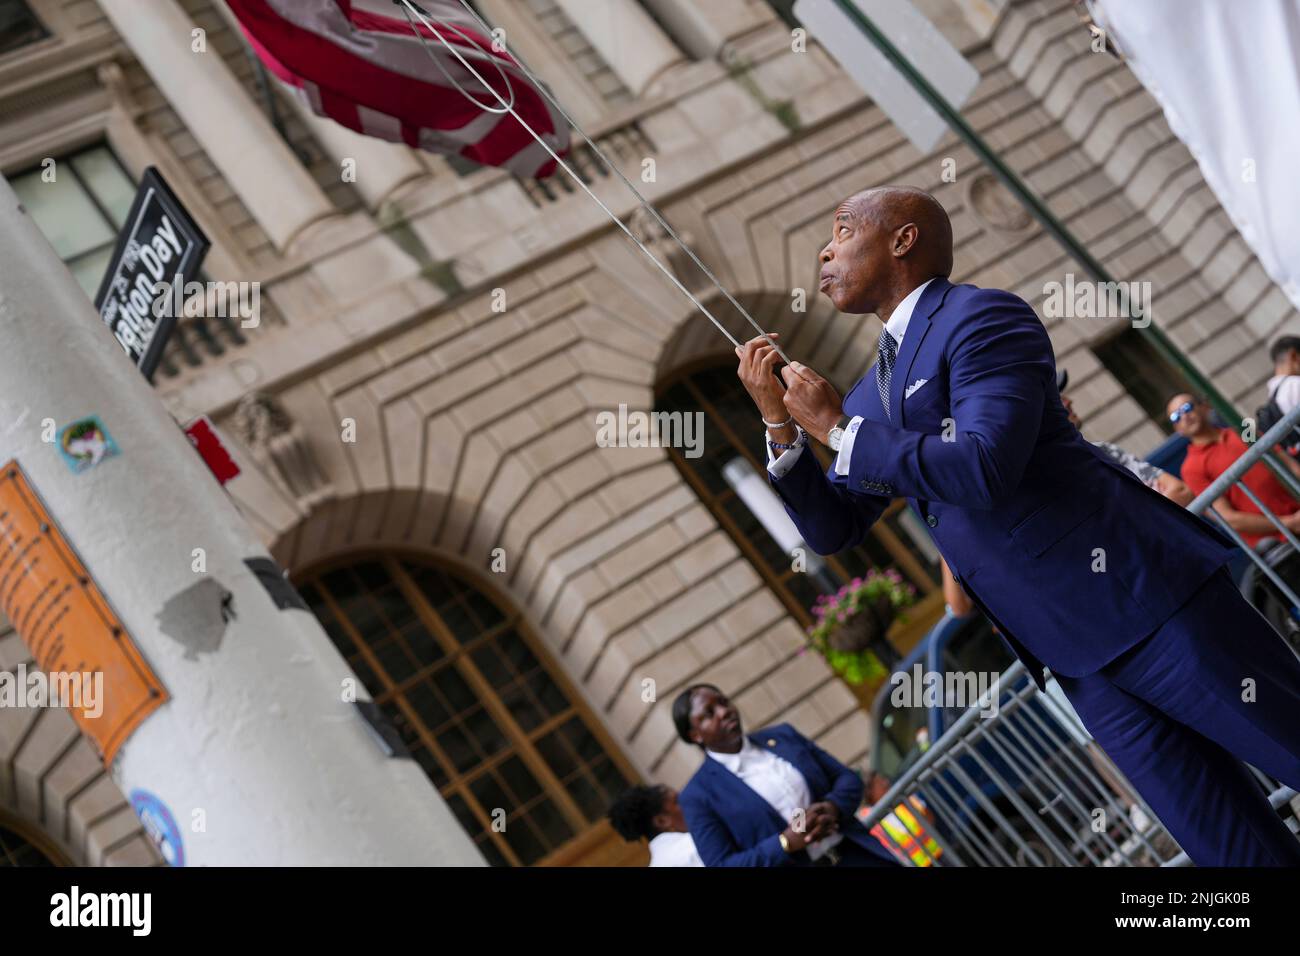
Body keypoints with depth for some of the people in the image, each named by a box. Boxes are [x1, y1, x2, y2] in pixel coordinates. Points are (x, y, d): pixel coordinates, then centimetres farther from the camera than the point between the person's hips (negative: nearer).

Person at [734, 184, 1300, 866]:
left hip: (1142, 595, -7)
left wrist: (836, 427, -12)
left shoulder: (982, 318, -7)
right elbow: (832, 528, 17)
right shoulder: (872, 396, 18)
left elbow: (984, 468, -22)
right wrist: (782, 424, 4)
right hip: (1075, 656, 7)